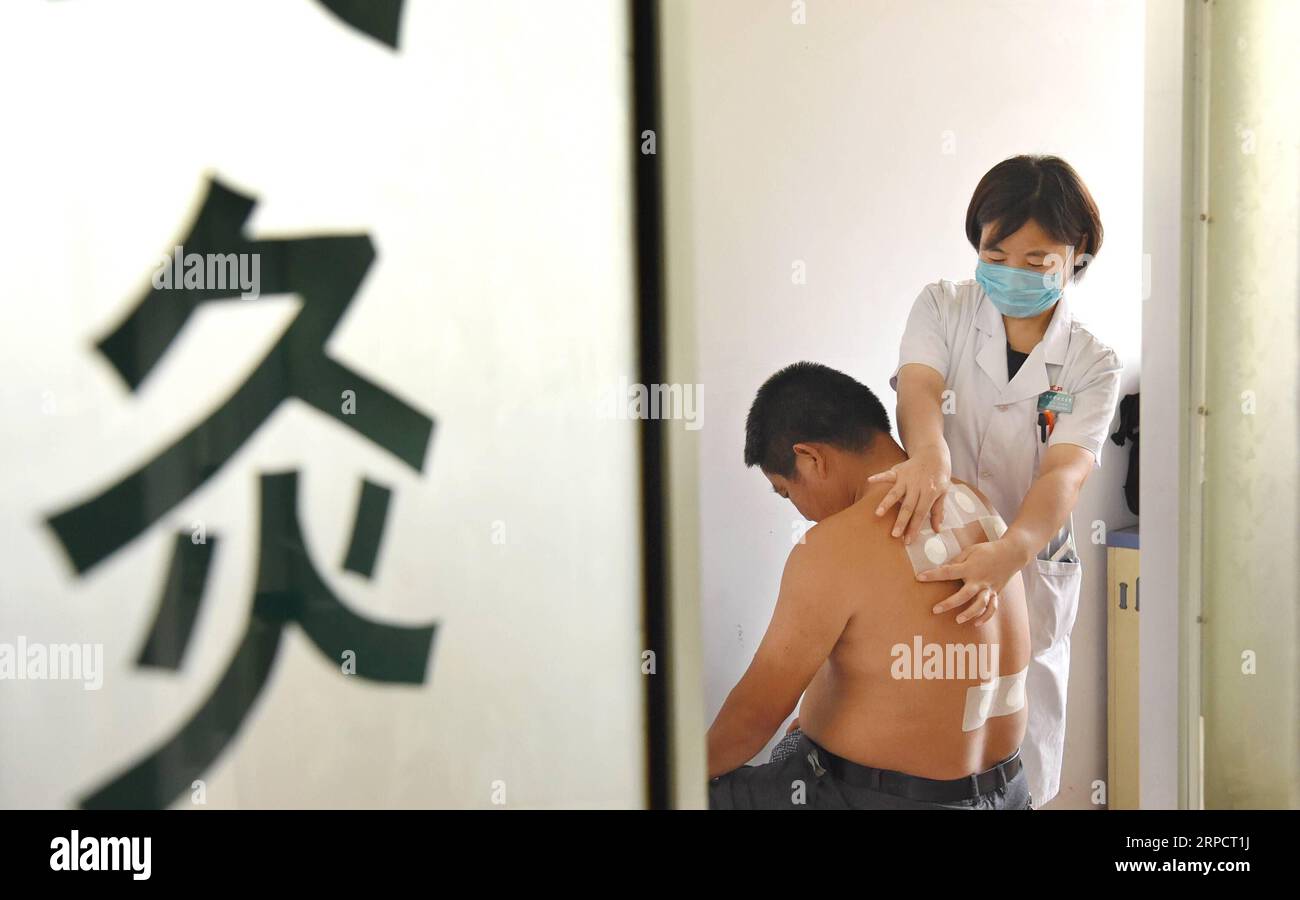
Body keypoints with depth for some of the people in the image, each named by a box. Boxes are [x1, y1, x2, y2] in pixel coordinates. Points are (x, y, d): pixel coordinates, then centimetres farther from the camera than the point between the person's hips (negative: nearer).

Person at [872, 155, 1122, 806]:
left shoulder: (1092, 366, -2)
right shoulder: (942, 307, 0)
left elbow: (1065, 473, -19)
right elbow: (919, 387, -20)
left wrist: (1009, 553, -40)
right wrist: (929, 454, -44)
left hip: (1027, 576, 0)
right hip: (921, 558, 0)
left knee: (1021, 775, 8)